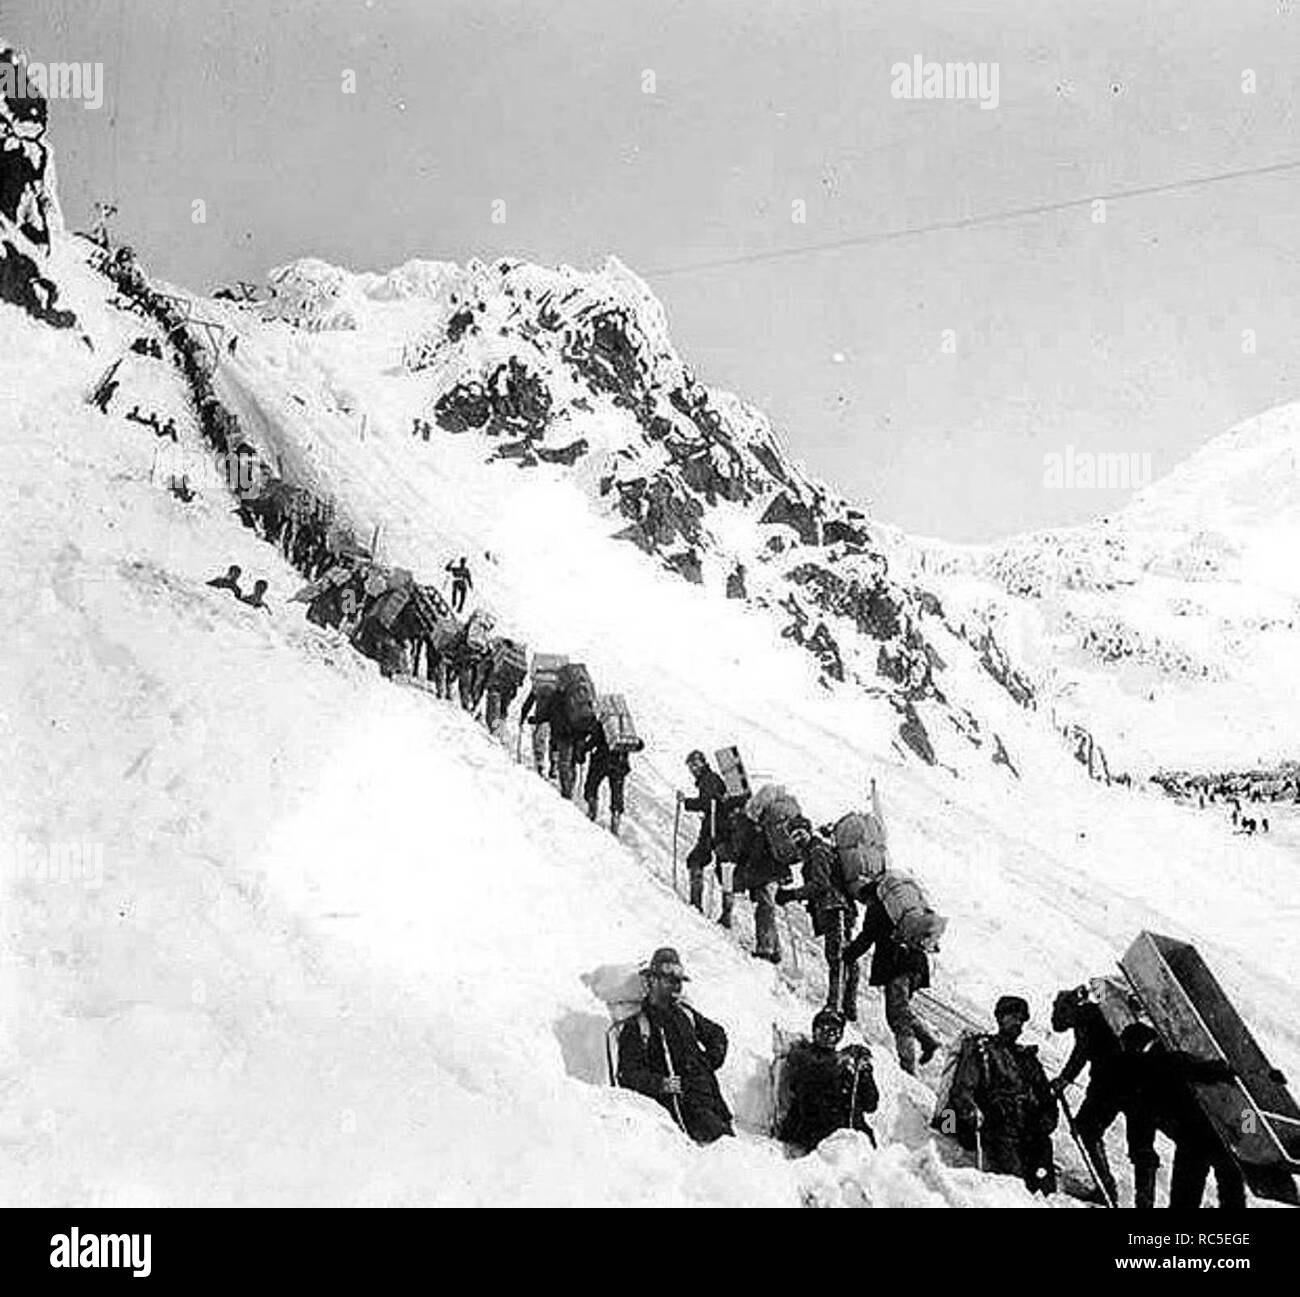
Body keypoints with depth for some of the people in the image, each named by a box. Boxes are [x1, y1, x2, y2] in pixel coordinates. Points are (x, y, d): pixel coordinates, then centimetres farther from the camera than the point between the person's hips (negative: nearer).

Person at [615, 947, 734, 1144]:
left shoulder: (685, 1013, 21)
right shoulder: (636, 1026, 3)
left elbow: (717, 1035, 36)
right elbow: (628, 1075, -1)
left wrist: (711, 1060, 17)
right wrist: (661, 1083, -15)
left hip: (707, 1089, 6)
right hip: (678, 1098, -5)